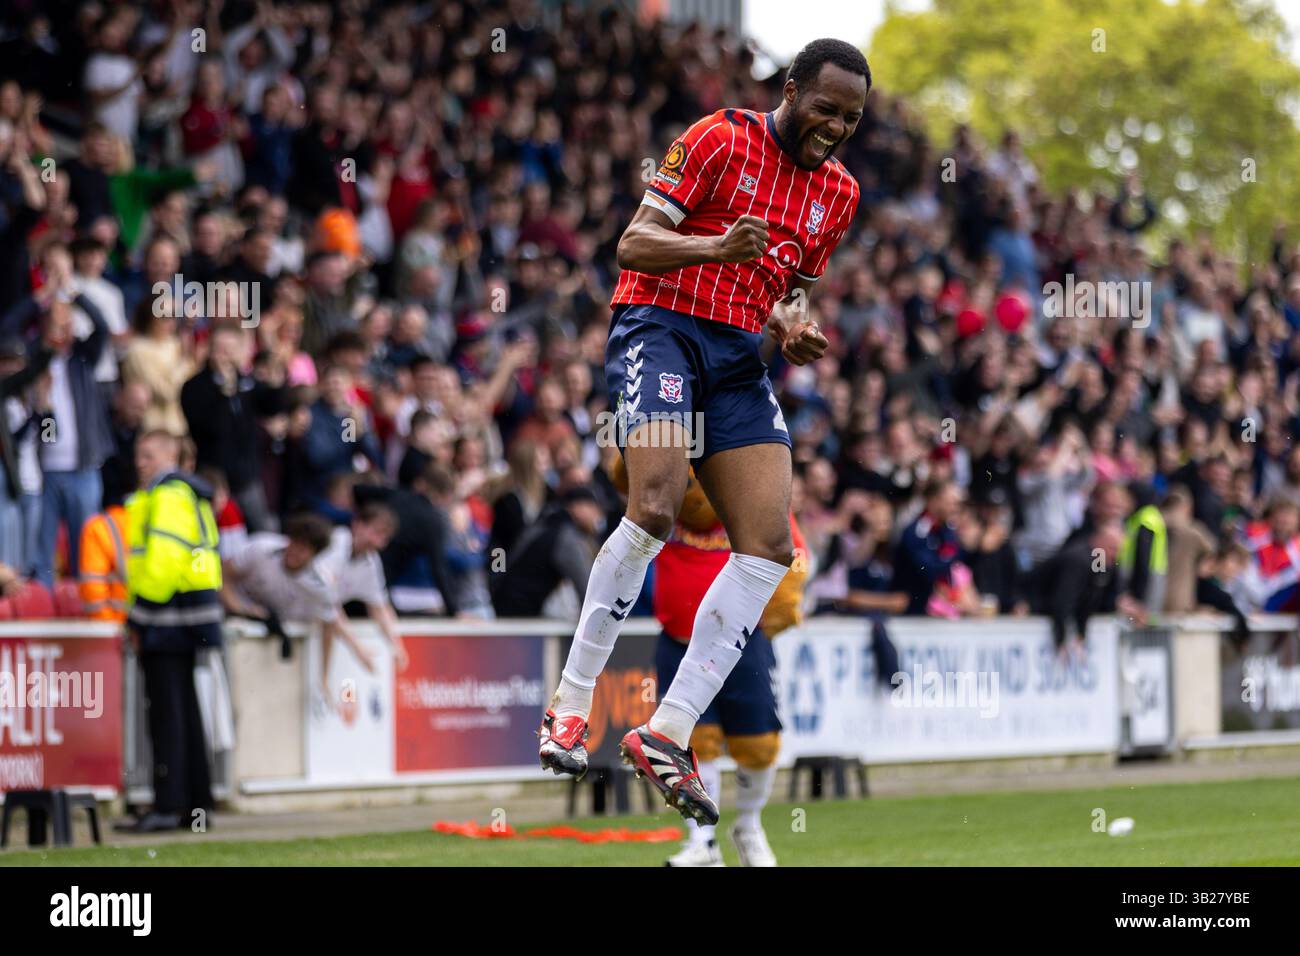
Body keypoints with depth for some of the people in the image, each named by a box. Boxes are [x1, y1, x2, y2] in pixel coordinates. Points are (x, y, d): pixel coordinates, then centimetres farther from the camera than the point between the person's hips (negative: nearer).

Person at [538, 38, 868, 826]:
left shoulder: (839, 192, 15)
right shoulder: (721, 140, -5)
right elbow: (634, 244, -9)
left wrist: (792, 333, 3)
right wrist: (717, 247, -26)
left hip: (740, 355, 7)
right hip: (661, 324, -7)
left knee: (771, 543, -9)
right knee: (657, 508, -26)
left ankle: (669, 731, -9)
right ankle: (571, 703, -13)